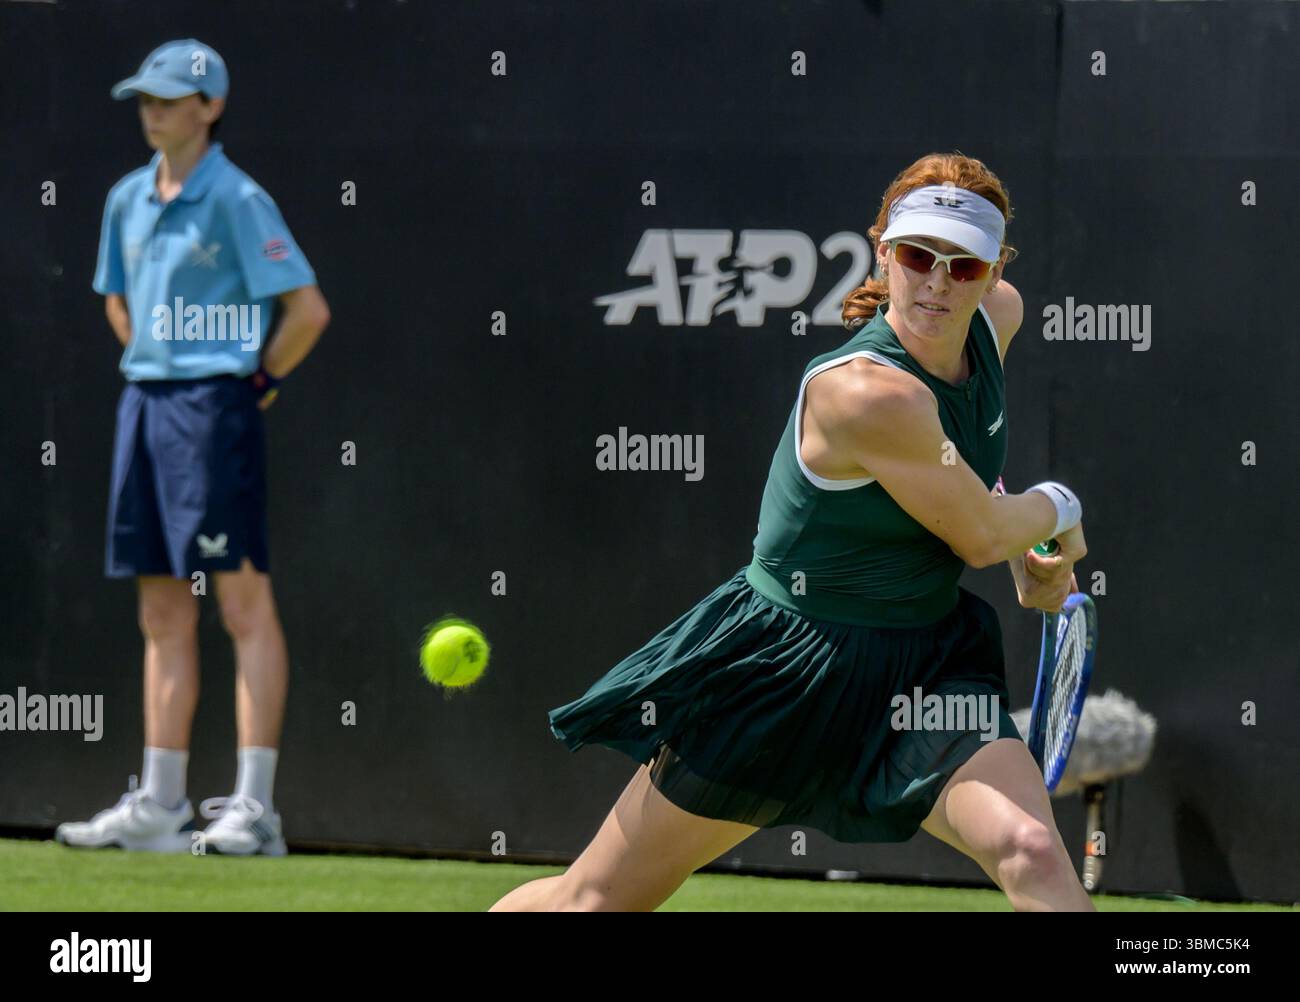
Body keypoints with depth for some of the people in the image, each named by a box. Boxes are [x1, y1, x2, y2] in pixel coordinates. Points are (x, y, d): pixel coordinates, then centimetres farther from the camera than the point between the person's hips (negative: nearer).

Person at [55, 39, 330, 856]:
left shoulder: (237, 200, -10)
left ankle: (255, 807, -9)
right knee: (164, 614, 9)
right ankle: (159, 805, 11)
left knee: (245, 604, -7)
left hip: (215, 405, -8)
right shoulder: (128, 200, 12)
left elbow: (309, 309, -13)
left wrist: (259, 381, -5)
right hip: (145, 404, 8)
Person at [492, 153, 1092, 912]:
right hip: (783, 664, -6)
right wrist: (1058, 511, 3)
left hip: (925, 664, 6)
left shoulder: (999, 315, -4)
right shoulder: (867, 393, -29)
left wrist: (1027, 542, 14)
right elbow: (981, 539, -16)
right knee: (596, 902, 8)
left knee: (1031, 850, -23)